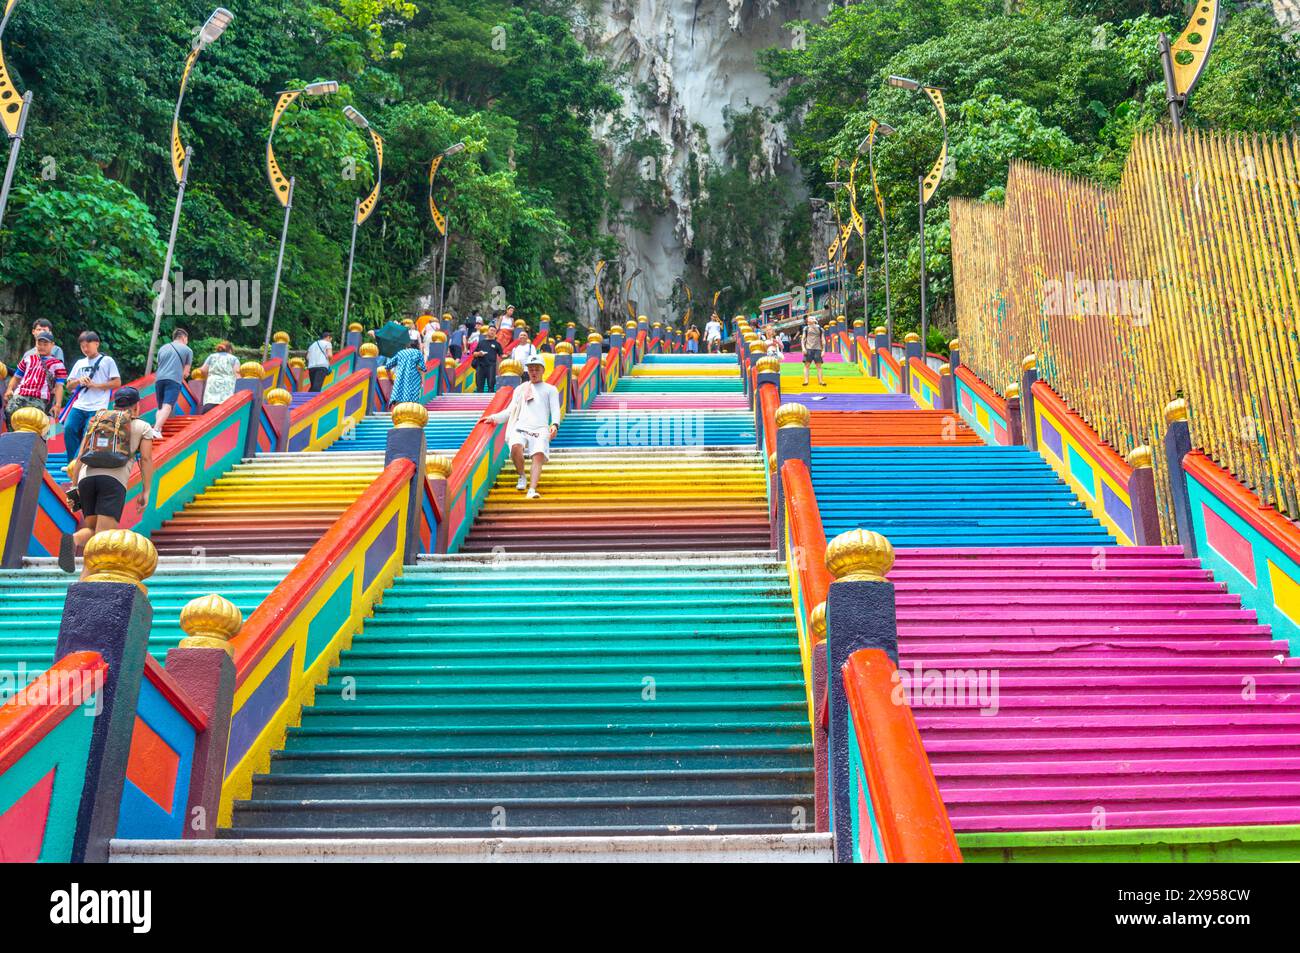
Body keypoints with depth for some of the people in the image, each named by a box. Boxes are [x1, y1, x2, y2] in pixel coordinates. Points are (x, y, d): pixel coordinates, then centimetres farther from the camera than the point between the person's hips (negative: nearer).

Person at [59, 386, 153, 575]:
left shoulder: (95, 422, 30)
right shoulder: (142, 426, 20)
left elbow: (80, 457, 23)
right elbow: (146, 458, 9)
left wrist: (75, 487, 24)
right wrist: (145, 492, 10)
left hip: (86, 477, 4)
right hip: (114, 479, -4)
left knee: (91, 528, 15)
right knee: (104, 534, -11)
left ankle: (73, 539, -20)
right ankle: (85, 580, -34)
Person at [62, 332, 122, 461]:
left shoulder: (107, 361, 5)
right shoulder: (80, 363, 20)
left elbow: (117, 383, -1)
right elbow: (69, 385, 21)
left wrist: (95, 385, -9)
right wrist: (78, 381, -2)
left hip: (97, 408, -5)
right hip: (79, 406, 5)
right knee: (68, 428, -12)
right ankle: (72, 464, 0)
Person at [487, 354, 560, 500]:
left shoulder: (550, 389, 21)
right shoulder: (520, 389, 29)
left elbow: (555, 410, 7)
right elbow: (510, 411, 25)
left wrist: (554, 425, -15)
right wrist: (494, 417, 7)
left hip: (540, 429, -1)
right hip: (520, 428, 2)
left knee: (539, 455, -29)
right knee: (516, 447, -32)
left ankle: (532, 490, -41)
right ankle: (522, 477, -8)